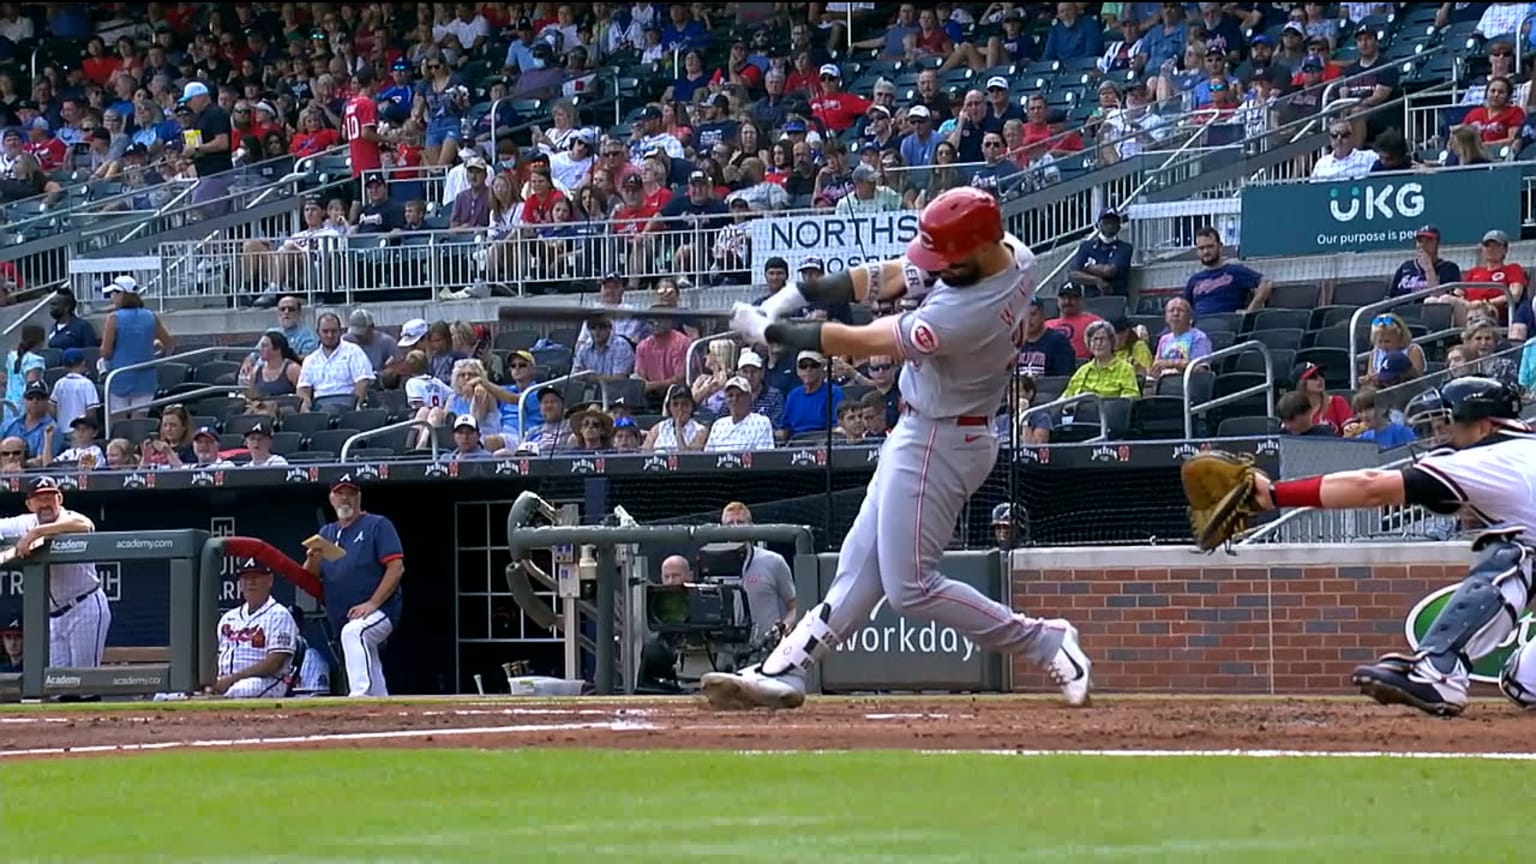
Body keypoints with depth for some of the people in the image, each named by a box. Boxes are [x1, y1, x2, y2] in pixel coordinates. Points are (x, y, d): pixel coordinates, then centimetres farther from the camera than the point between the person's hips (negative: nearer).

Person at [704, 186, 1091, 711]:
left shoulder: (968, 313, -32)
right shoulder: (1011, 254, -6)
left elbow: (858, 343, -22)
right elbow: (891, 278, 3)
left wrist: (769, 331, -10)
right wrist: (800, 293, -5)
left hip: (937, 444, -10)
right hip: (920, 434, 10)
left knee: (911, 588, -3)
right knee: (861, 563, 12)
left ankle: (1045, 643, 2)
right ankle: (785, 673, 17)